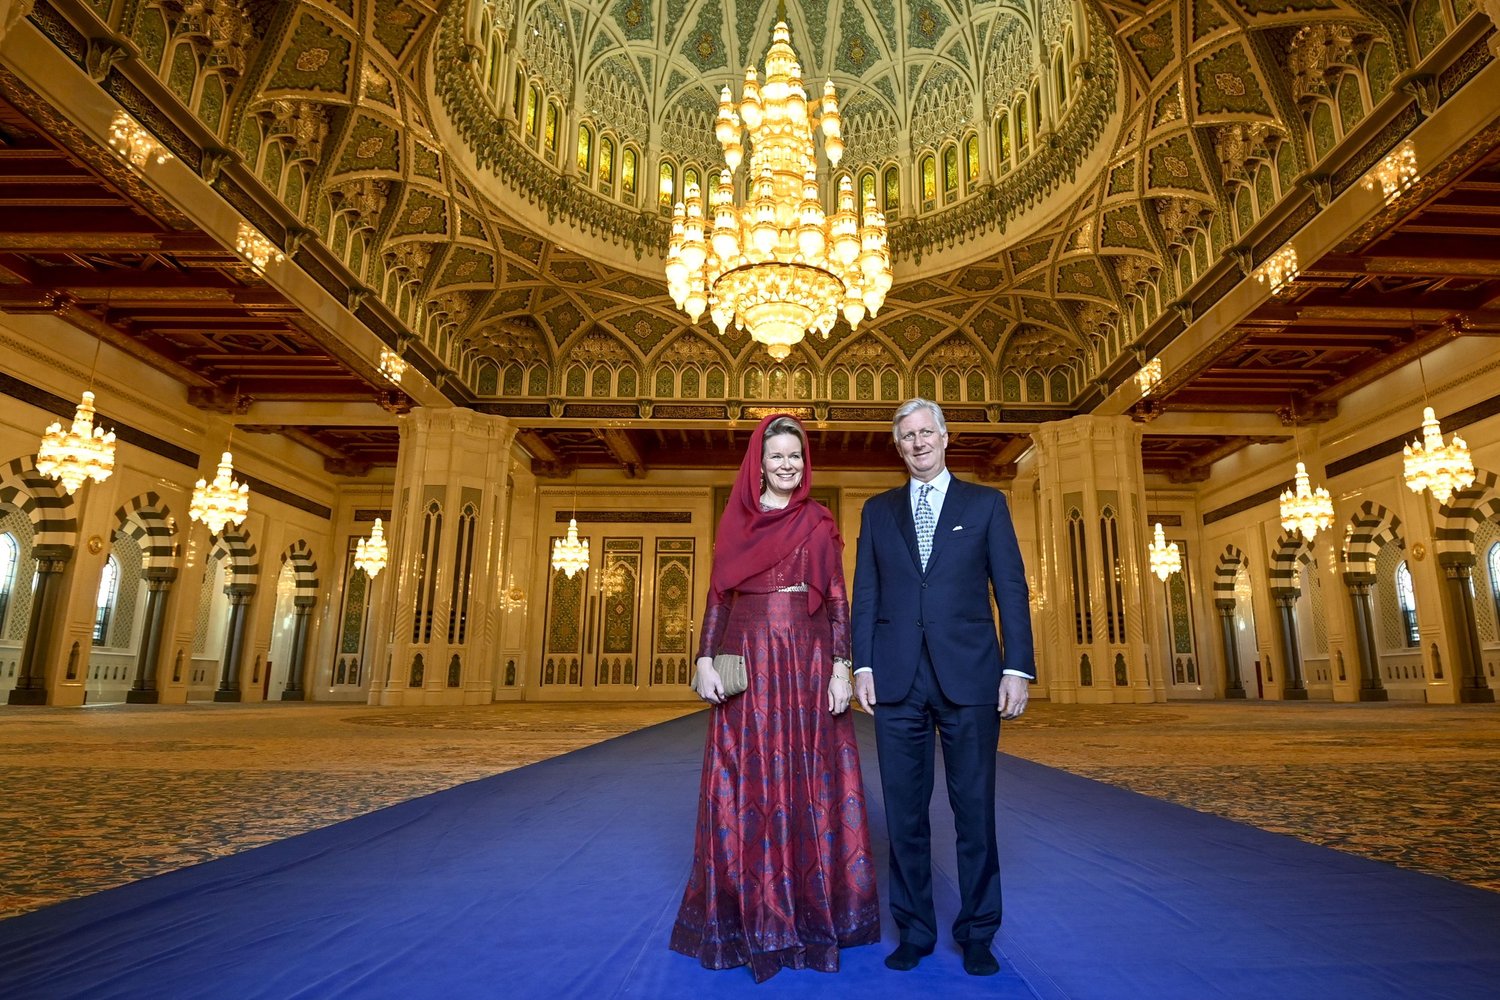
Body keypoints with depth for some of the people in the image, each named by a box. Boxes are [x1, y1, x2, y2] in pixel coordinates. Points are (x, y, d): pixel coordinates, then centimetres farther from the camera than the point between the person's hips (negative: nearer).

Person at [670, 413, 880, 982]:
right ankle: (748, 913, 20)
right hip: (747, 662, 1)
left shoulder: (819, 522, 6)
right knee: (744, 786, 4)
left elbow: (837, 599, 2)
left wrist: (841, 667, -7)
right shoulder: (735, 519, 8)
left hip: (807, 662, -1)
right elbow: (718, 594, 6)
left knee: (808, 783, 4)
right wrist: (705, 660, -3)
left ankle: (809, 910, 21)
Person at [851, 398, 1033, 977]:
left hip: (969, 674, -1)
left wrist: (1017, 668, -5)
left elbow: (1011, 588, 3)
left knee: (974, 809, 6)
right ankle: (914, 930, 23)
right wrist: (862, 666, 0)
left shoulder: (985, 504, 8)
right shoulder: (878, 511, 13)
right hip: (897, 678, 2)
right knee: (904, 811, 8)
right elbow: (865, 593, 9)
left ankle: (977, 934, 24)